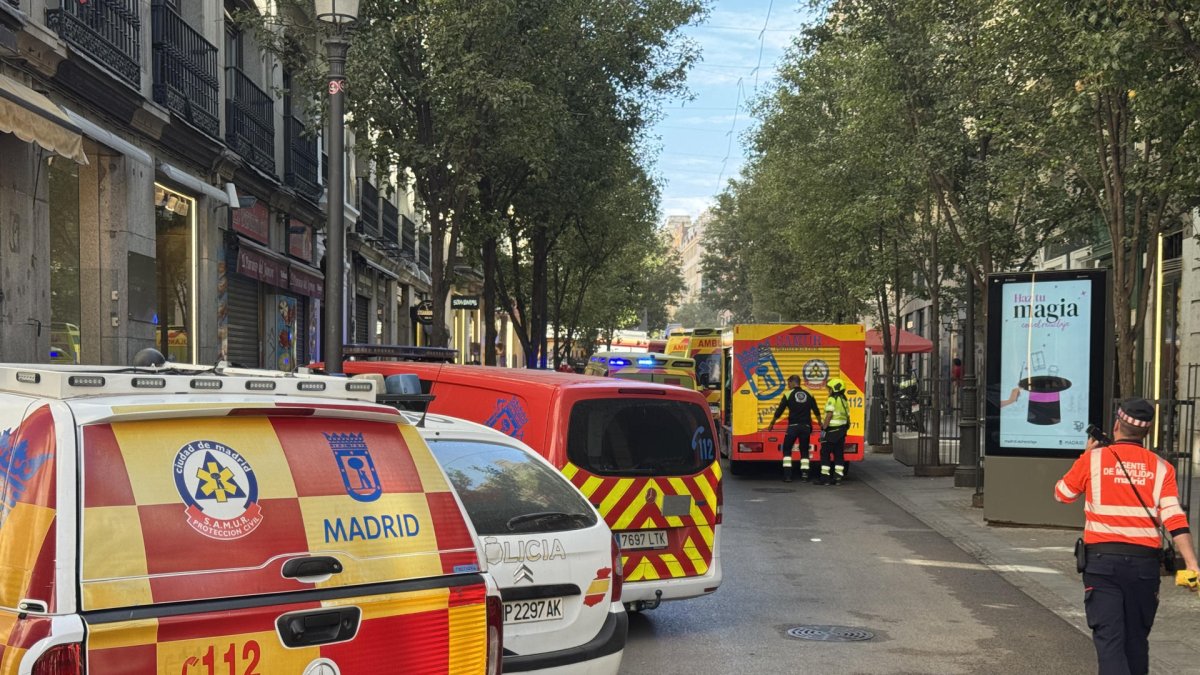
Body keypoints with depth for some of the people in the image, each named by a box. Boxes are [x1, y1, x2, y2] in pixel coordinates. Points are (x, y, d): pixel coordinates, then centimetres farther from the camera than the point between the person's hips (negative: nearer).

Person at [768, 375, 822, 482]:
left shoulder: (788, 394, -3)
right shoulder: (809, 395, 7)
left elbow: (779, 411, -2)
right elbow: (816, 412, 9)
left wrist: (772, 423, 10)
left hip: (793, 426, -3)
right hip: (805, 426, 3)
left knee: (786, 450, 8)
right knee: (804, 451, 13)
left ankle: (787, 475, -2)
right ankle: (804, 475, 5)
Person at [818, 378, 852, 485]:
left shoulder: (832, 399, -12)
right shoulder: (844, 400, 14)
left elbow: (829, 415, -19)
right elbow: (847, 416, 16)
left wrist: (824, 428, -18)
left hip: (832, 429, -8)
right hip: (842, 430, 8)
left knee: (825, 453, -3)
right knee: (839, 454, 9)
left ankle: (825, 477, -5)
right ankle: (838, 477, 7)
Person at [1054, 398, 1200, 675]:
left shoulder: (1093, 459, -2)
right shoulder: (1161, 467, 2)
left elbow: (1062, 494, 14)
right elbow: (1175, 519, -7)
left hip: (1102, 560, -2)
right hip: (1144, 562, 2)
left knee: (1108, 637, -6)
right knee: (1136, 639, 17)